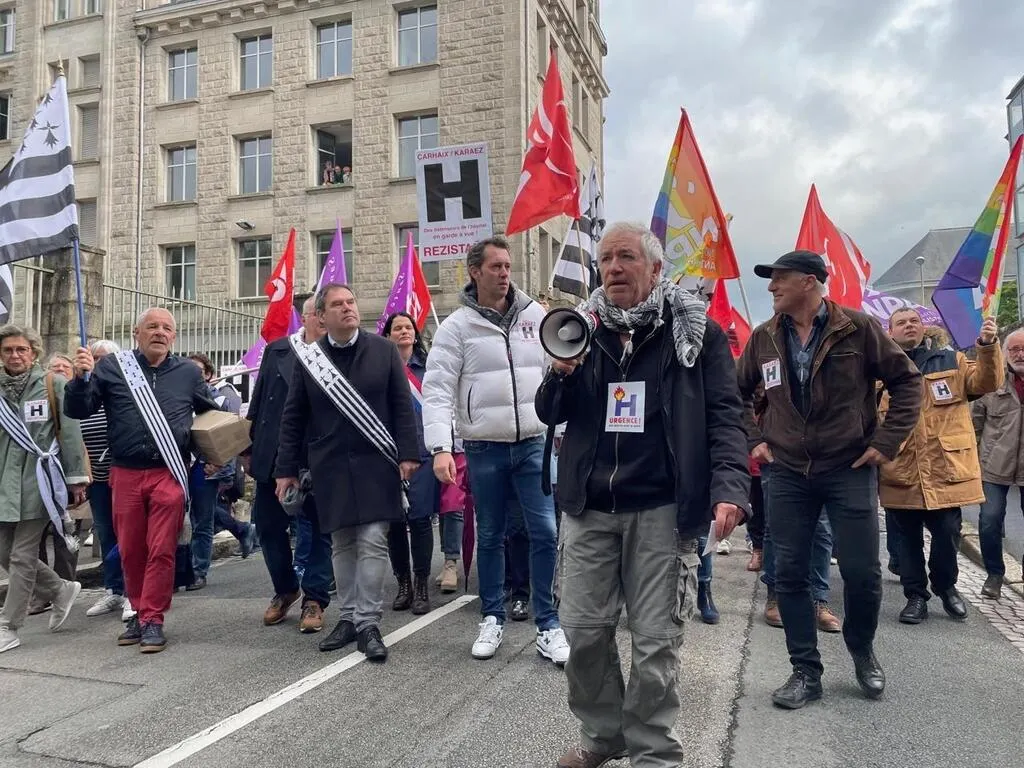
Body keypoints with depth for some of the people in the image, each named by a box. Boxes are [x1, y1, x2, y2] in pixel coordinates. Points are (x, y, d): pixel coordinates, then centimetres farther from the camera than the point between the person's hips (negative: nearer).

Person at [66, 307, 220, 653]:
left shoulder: (188, 372, 6)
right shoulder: (112, 366, 3)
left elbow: (210, 413, 21)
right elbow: (77, 411, 0)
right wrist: (81, 376, -17)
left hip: (169, 474, -1)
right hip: (125, 474, 1)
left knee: (162, 551, -2)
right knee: (130, 551, 11)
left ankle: (152, 621, 7)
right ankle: (140, 613, 27)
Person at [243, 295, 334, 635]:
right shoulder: (276, 350, 8)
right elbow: (258, 400, 9)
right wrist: (249, 448, 7)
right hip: (273, 457, 4)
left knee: (318, 528, 6)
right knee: (268, 524, 12)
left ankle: (314, 599, 19)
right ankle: (285, 588, 32)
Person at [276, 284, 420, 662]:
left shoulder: (383, 350, 1)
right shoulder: (308, 358, 3)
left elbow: (402, 406, 1)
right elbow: (293, 418, 6)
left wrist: (408, 453, -7)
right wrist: (287, 468, 4)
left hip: (375, 463, -1)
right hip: (330, 467, 2)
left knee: (372, 543, -3)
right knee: (342, 545, 10)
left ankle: (368, 623, 5)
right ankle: (349, 616, 23)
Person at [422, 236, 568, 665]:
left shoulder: (535, 316, 4)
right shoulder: (457, 326, -3)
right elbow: (438, 390, -8)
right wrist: (440, 447, -19)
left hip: (534, 443, 1)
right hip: (483, 448, -1)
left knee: (545, 532, -1)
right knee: (490, 537, 12)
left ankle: (548, 626, 12)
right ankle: (492, 619, 27)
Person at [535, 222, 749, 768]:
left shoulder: (696, 331, -1)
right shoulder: (583, 329, 8)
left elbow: (724, 415, -3)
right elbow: (550, 414, 10)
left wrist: (729, 488, -18)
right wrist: (562, 372, -12)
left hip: (660, 509, -3)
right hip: (588, 507, 4)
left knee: (655, 639, 3)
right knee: (583, 628, 9)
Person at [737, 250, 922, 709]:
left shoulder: (858, 329, -6)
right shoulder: (763, 338, 4)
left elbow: (907, 381, 0)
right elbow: (738, 393, 16)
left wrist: (887, 442, -5)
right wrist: (752, 440, 6)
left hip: (850, 470, -2)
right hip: (786, 473, 3)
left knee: (862, 572, 2)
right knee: (789, 574, 3)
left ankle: (862, 651, 31)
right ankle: (805, 672, 17)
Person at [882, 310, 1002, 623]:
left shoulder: (951, 360, 7)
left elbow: (986, 382, -8)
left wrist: (988, 346, -24)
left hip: (946, 467, 0)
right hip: (901, 470, 1)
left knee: (948, 532, 3)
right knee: (908, 537, 9)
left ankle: (946, 586, 30)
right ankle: (916, 596, 24)